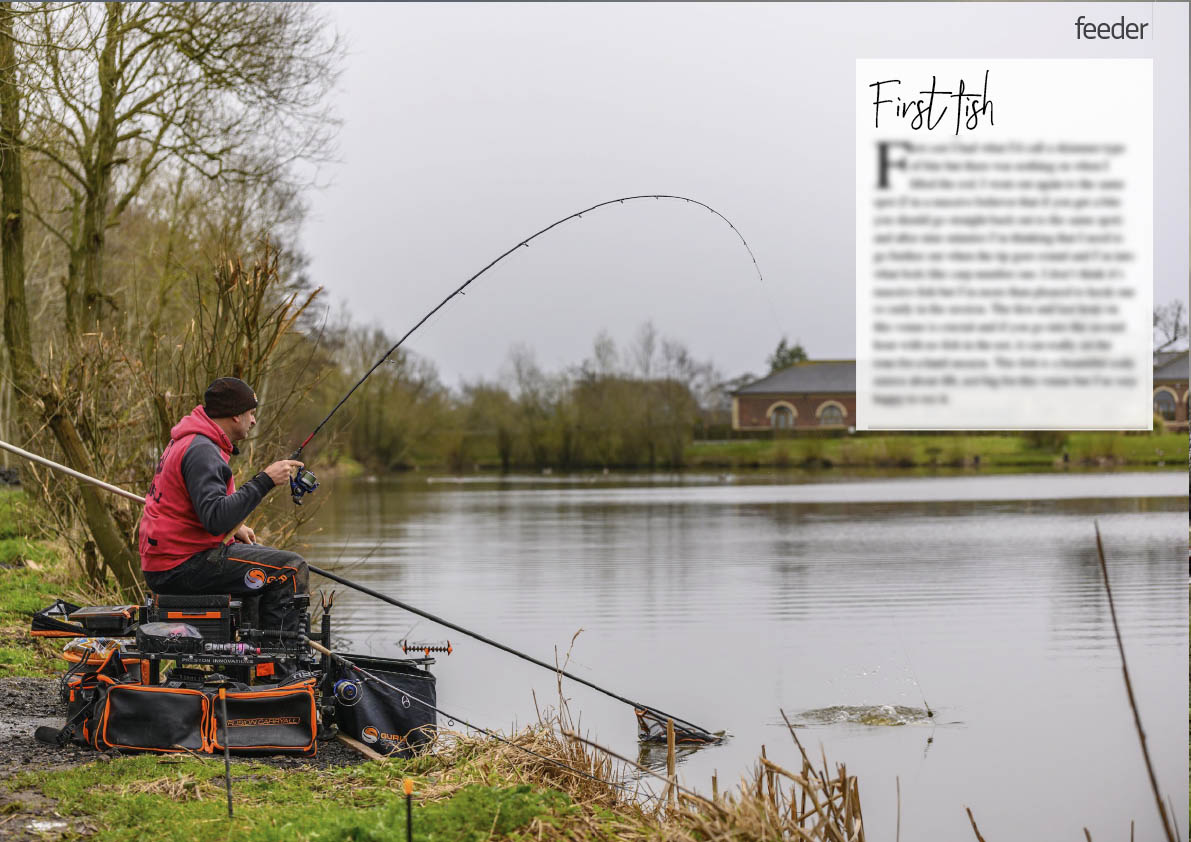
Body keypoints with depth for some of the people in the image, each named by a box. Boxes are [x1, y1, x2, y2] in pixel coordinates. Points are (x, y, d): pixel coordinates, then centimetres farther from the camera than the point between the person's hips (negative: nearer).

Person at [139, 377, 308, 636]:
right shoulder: (201, 451, -19)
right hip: (180, 566, -11)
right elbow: (215, 518, -31)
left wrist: (233, 526, 10)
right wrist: (265, 481, -27)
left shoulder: (189, 441, 14)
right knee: (291, 570, -14)